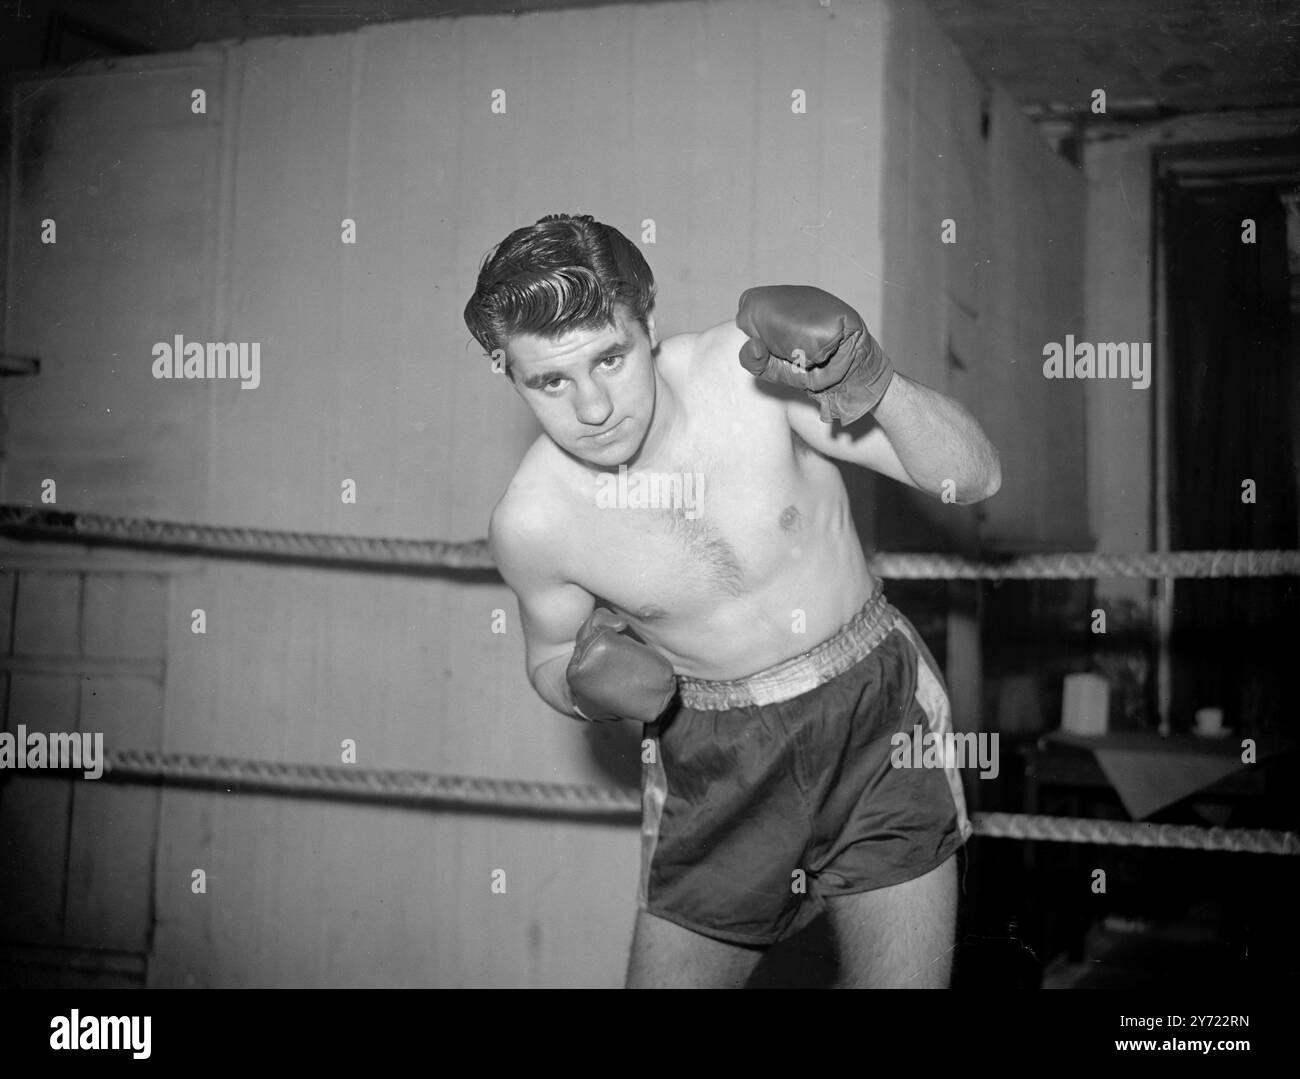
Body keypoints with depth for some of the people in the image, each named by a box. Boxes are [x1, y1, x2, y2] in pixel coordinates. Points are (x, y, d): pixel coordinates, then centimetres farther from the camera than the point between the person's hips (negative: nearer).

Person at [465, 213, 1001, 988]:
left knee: (900, 975, 1)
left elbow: (976, 478, -15)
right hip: (719, 769, 1)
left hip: (876, 703, 0)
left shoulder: (756, 369, -20)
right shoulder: (531, 524, -16)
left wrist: (875, 387, -34)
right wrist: (588, 689, -18)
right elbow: (552, 662, 6)